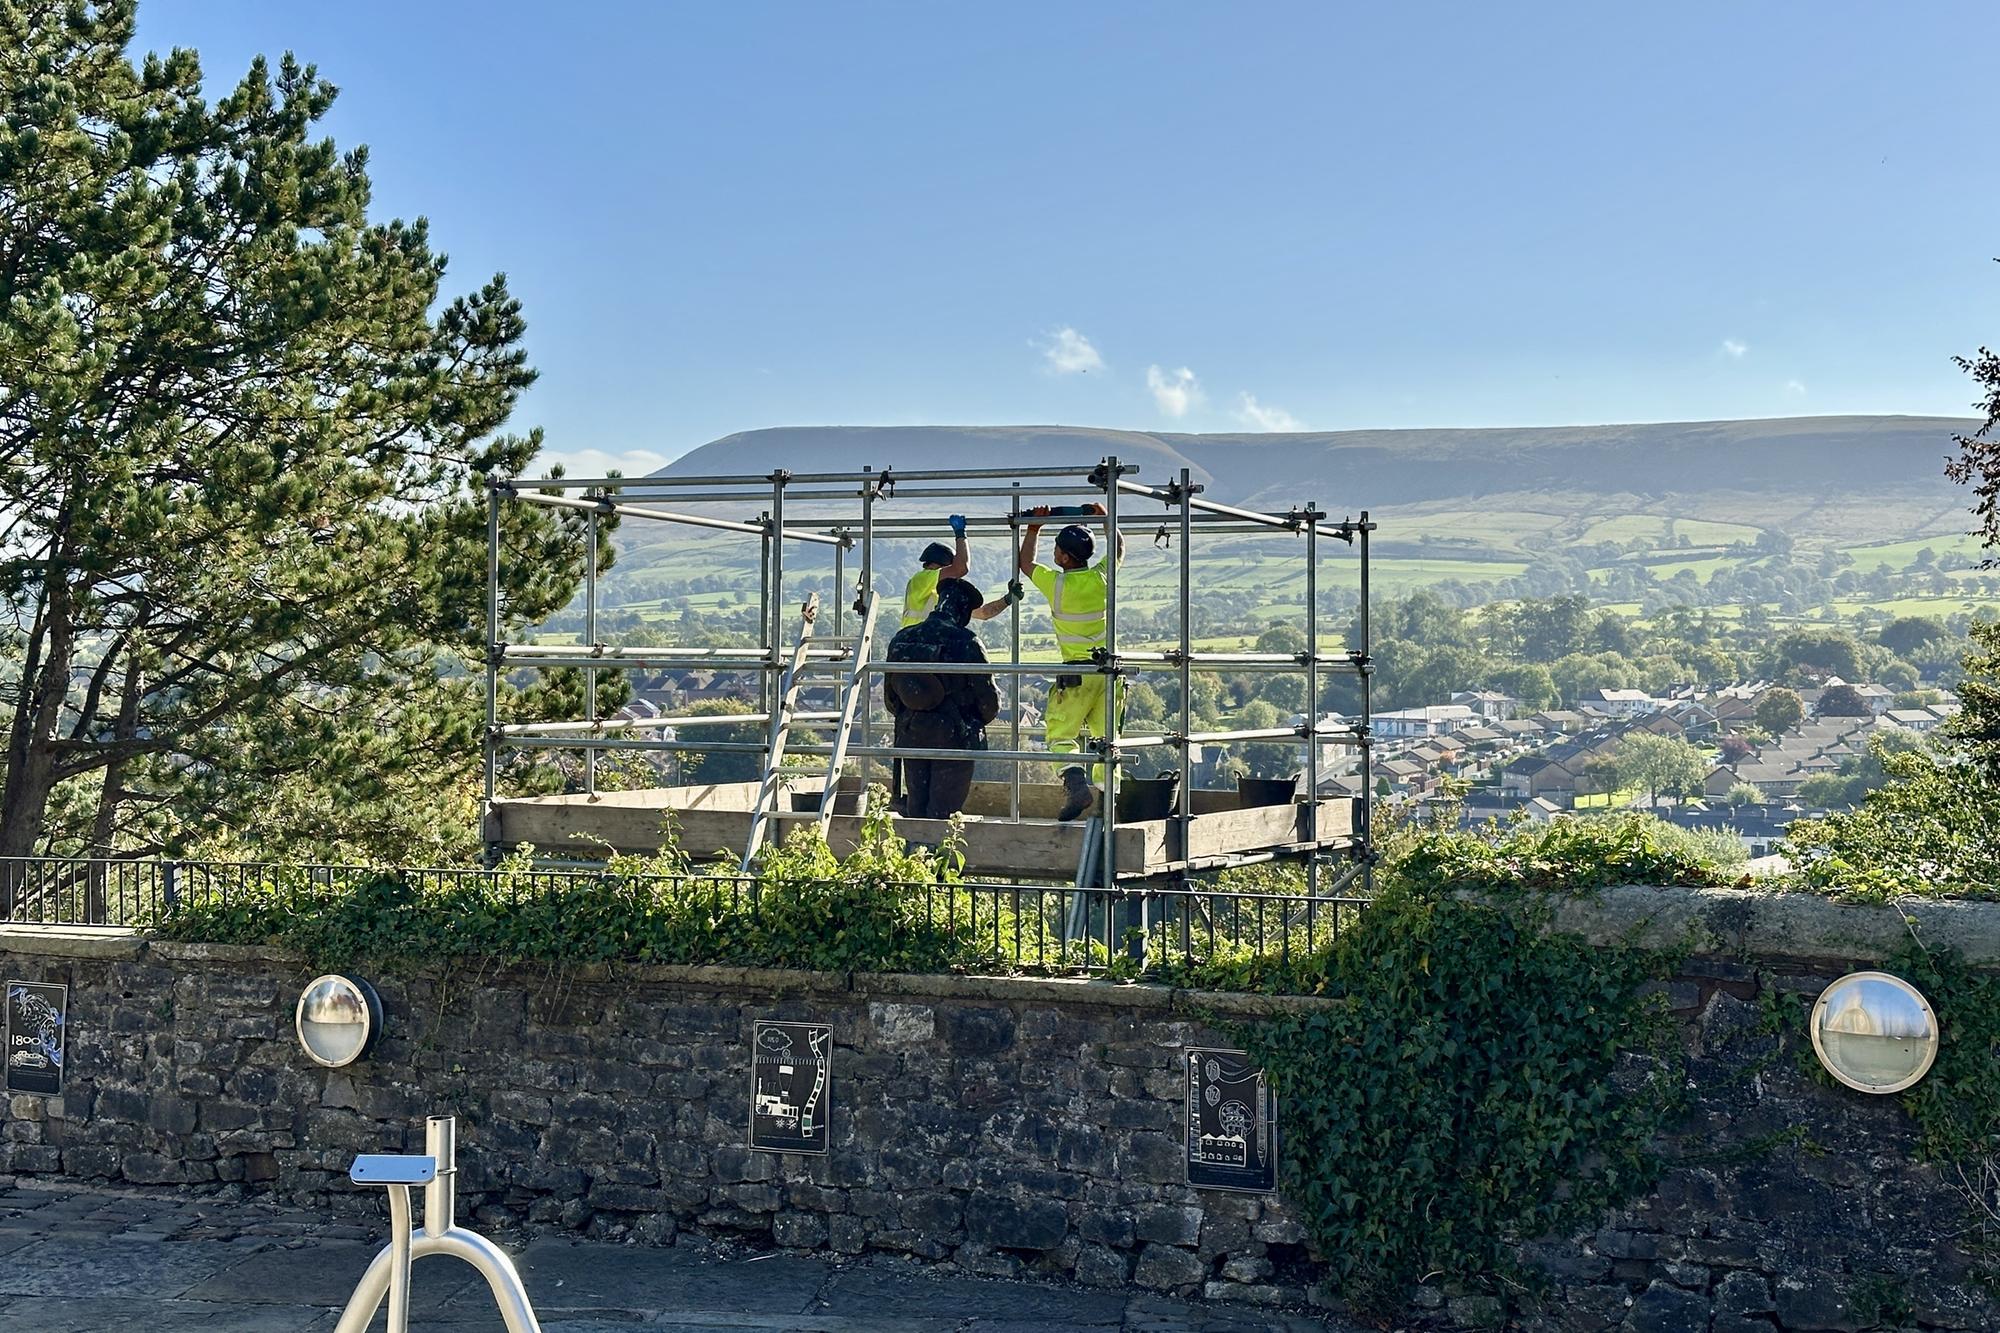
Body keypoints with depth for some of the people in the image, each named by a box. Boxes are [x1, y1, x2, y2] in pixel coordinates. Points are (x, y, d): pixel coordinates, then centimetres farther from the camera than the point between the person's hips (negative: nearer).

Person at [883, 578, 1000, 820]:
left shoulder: (902, 640, 3)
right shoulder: (965, 642, -14)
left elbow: (890, 697, 12)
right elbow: (989, 699, -8)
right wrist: (977, 722, 13)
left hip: (911, 737, 5)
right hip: (954, 738, -5)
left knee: (915, 809, 12)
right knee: (944, 812, -2)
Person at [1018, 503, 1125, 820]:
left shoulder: (1056, 583, -10)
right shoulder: (1102, 577, -1)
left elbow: (1025, 564, 11)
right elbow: (1119, 548, 22)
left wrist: (1034, 528, 18)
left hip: (1077, 673, -4)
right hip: (1108, 669, 4)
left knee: (1060, 735, 2)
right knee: (1105, 735, 10)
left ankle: (1076, 783, -20)